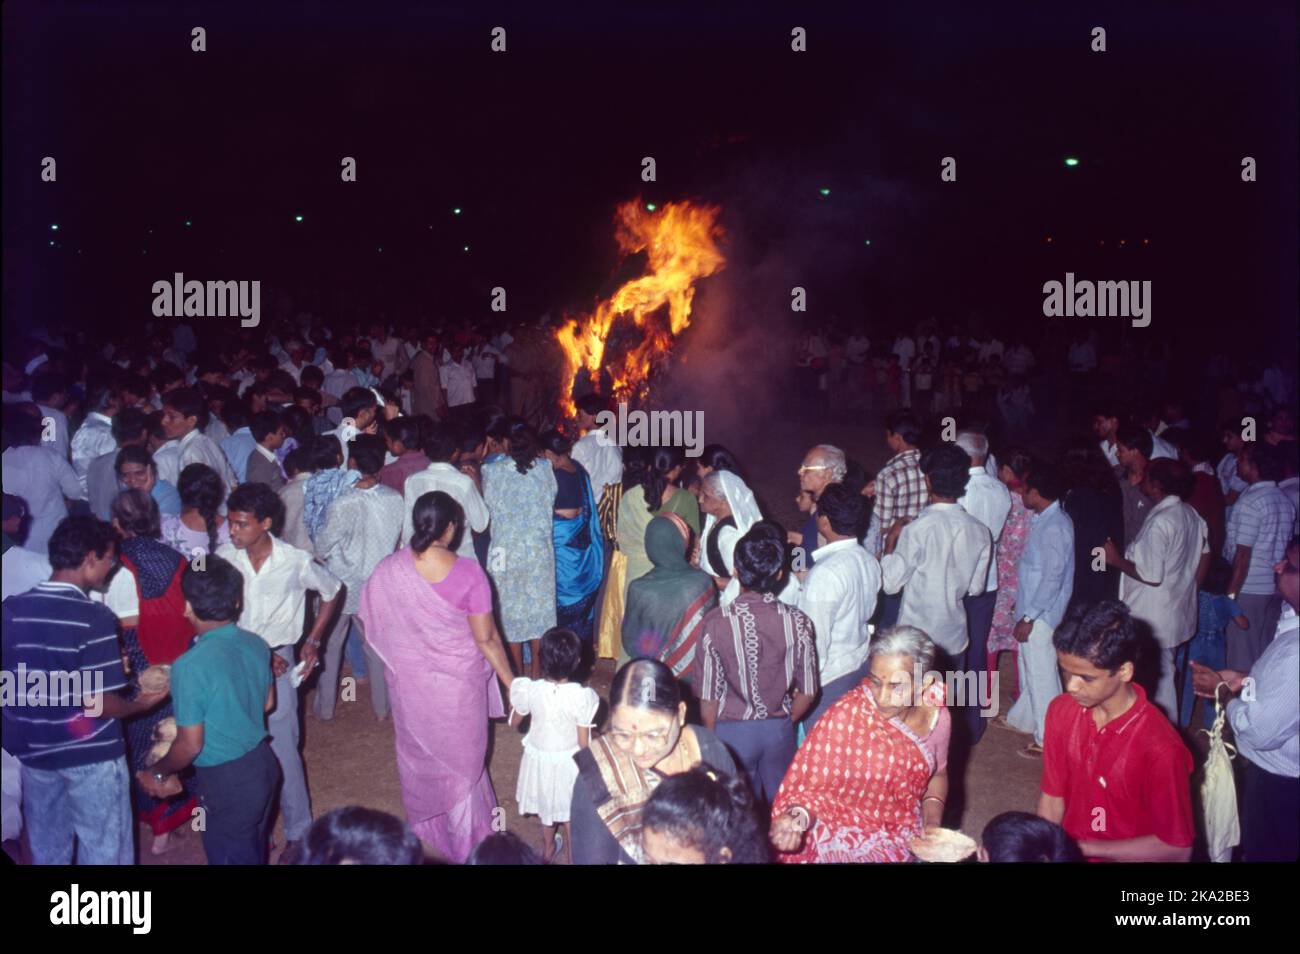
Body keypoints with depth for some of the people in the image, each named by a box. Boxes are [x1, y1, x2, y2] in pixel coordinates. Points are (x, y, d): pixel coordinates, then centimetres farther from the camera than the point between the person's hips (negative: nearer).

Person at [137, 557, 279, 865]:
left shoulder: (191, 665, -25)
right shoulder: (256, 644, -5)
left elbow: (190, 745, -19)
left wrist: (156, 773, -2)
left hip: (227, 781, -6)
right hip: (263, 764, 6)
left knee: (232, 858, 14)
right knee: (256, 853, 25)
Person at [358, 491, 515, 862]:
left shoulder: (388, 570, -17)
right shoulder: (469, 573, -23)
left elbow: (371, 625, -5)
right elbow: (486, 639, -17)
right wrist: (511, 683, -5)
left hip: (410, 681, 2)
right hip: (460, 682, -2)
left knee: (418, 751, 26)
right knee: (461, 757, 20)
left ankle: (424, 827, 48)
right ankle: (465, 837, 38)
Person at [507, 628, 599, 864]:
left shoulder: (529, 690, -24)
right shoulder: (583, 696, -29)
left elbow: (514, 722, -4)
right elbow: (584, 743, -19)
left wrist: (513, 696, 12)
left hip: (539, 757, 2)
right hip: (569, 761, -2)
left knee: (547, 802, 30)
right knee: (569, 810, 23)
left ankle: (548, 847, 53)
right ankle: (570, 856, 42)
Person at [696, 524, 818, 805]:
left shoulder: (715, 623, -20)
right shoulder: (797, 622, -15)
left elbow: (708, 697, -13)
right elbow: (808, 692, -5)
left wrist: (712, 740, 4)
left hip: (732, 731, -1)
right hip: (779, 730, 2)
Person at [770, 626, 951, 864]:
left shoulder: (937, 716, -8)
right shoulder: (846, 716, -21)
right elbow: (812, 784, -15)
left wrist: (932, 823, -3)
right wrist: (798, 818, -34)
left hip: (905, 838, 5)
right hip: (846, 842, -5)